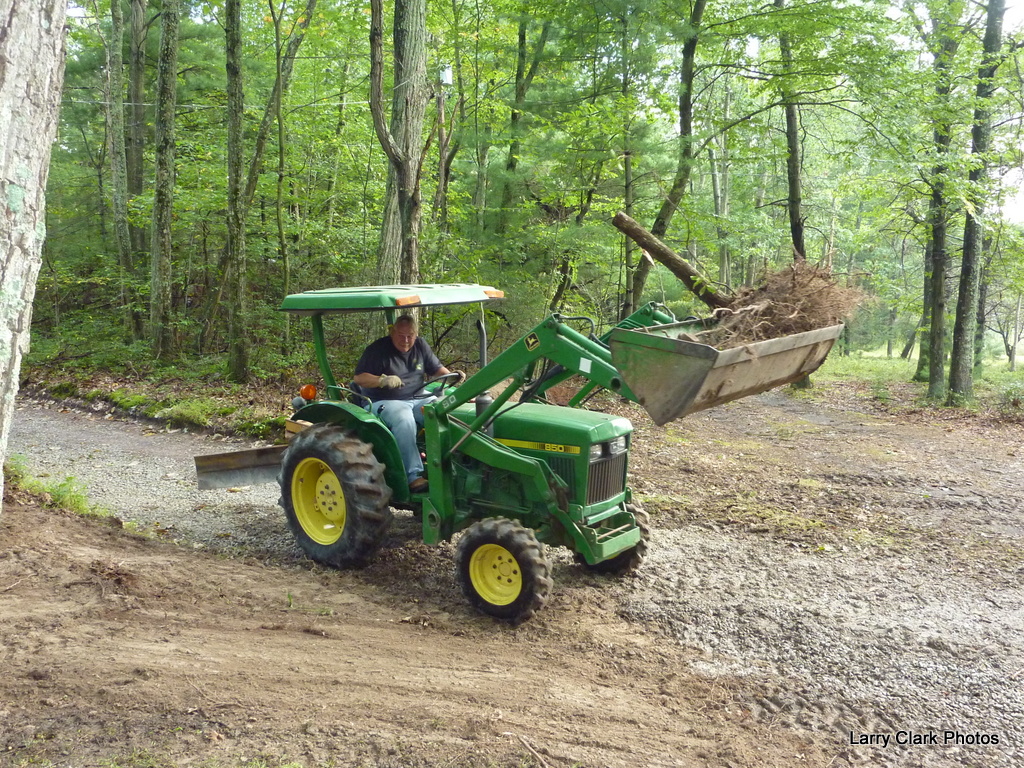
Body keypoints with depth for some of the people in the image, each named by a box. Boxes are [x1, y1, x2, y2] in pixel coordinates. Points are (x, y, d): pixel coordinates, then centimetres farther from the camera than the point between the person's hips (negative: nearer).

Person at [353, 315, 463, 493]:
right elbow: (358, 378, -7)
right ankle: (414, 475, -40)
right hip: (385, 402, -5)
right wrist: (383, 380, -24)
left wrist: (451, 375, -4)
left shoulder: (420, 346, 12)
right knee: (404, 419, -38)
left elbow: (436, 368, 19)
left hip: (418, 399, 5)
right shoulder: (378, 349, -3)